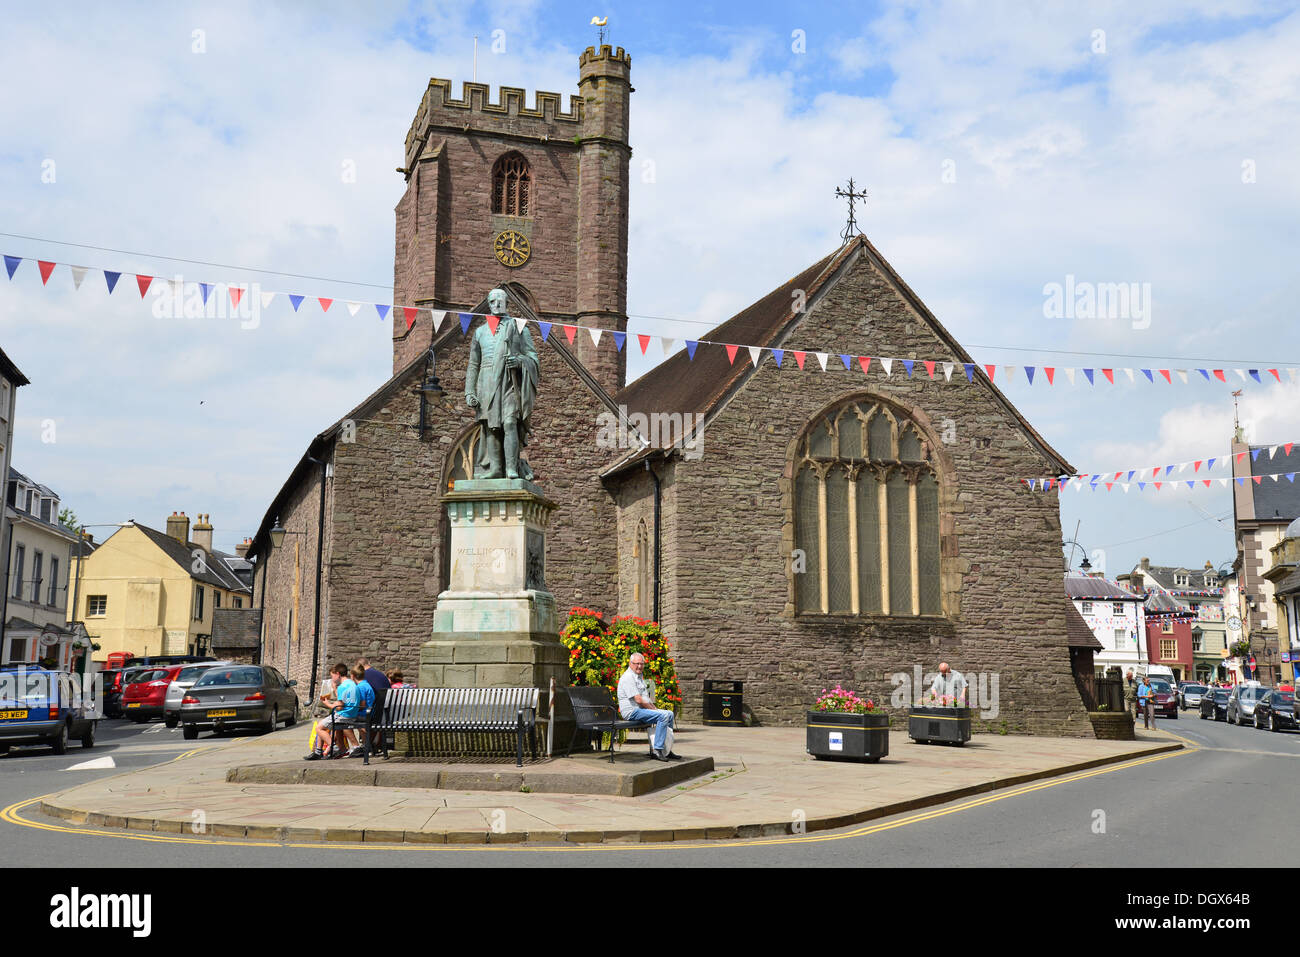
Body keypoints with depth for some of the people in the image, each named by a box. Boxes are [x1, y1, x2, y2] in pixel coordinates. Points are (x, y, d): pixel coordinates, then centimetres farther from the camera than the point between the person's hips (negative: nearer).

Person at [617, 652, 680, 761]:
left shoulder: (639, 677, 20)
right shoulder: (628, 677, -15)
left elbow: (646, 697, 24)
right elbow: (638, 699, -20)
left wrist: (654, 708, 7)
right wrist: (653, 710, -10)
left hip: (643, 709, 11)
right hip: (633, 711, -11)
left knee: (669, 714, 8)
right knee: (663, 716, -24)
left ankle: (667, 751, 8)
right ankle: (657, 751, -25)